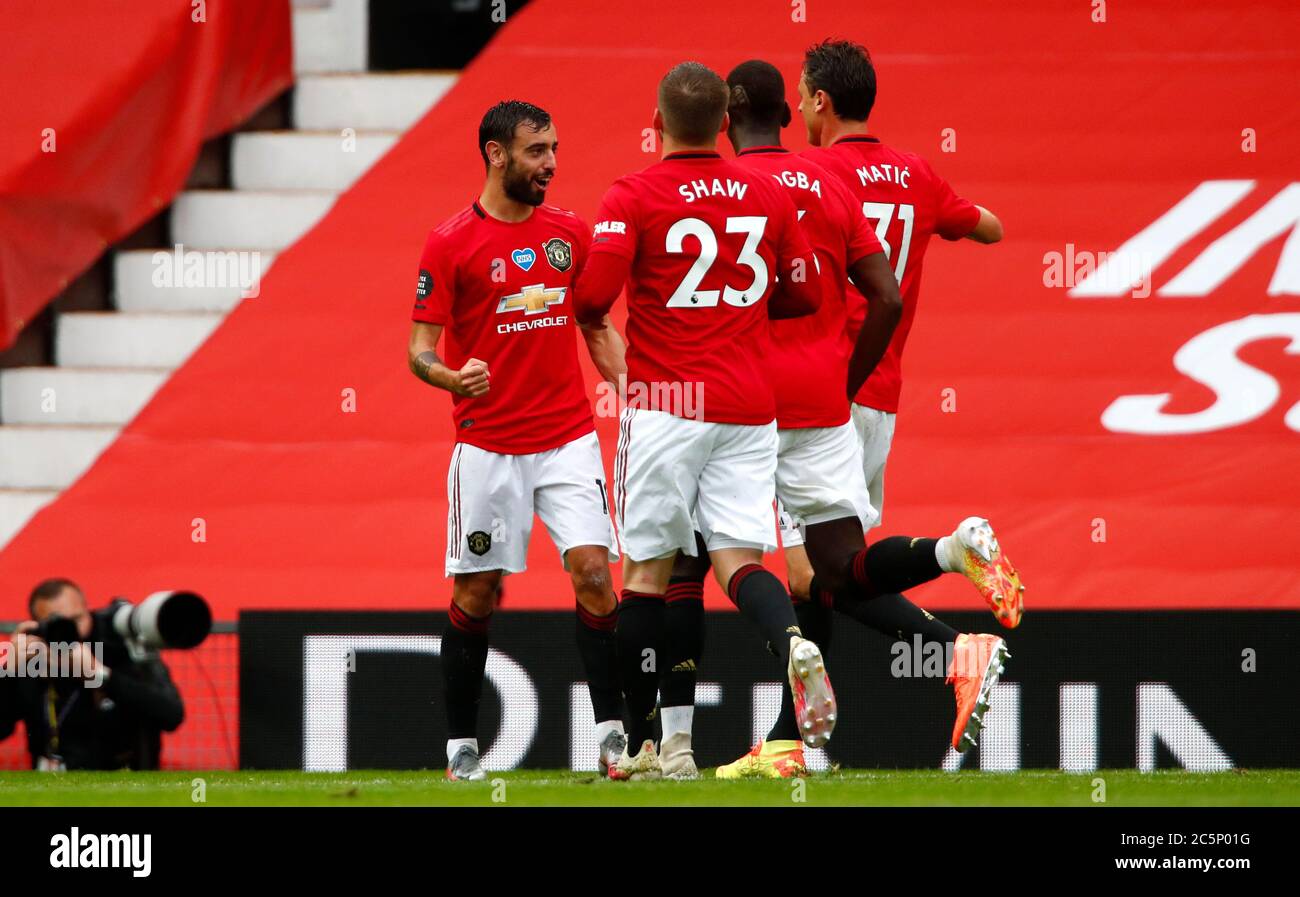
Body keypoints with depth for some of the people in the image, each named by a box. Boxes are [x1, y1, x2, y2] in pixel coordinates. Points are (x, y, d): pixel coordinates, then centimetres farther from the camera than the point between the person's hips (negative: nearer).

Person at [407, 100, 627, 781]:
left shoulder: (570, 232, 8)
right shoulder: (450, 243, -5)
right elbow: (420, 347, -5)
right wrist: (451, 377, -27)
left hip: (568, 438, 3)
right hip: (487, 444, -3)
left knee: (593, 572, -10)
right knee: (476, 593, 2)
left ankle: (612, 734, -5)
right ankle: (462, 744, 13)